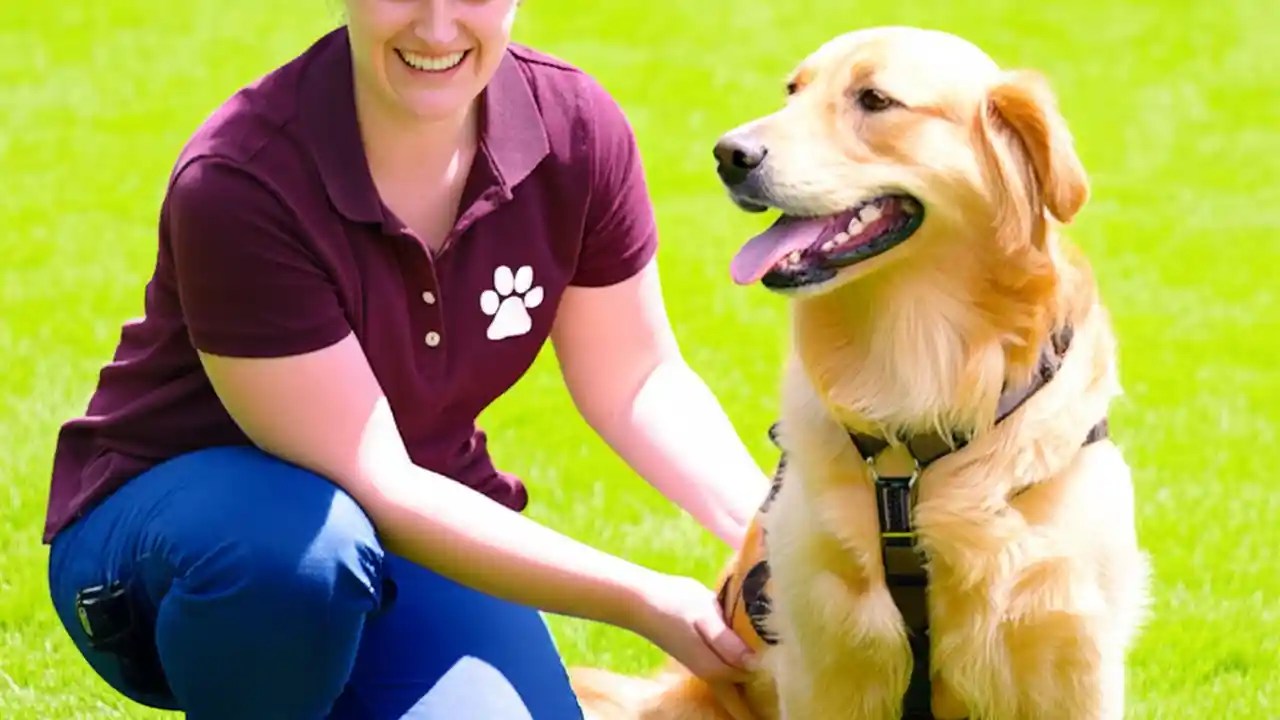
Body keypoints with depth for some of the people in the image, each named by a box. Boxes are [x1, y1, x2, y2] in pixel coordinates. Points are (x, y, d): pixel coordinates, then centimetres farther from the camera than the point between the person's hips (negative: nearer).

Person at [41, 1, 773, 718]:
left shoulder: (575, 126, -14)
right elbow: (371, 489, -27)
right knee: (303, 550, -39)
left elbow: (637, 382, 0)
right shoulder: (237, 183, -29)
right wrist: (640, 601, -30)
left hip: (413, 532, 5)